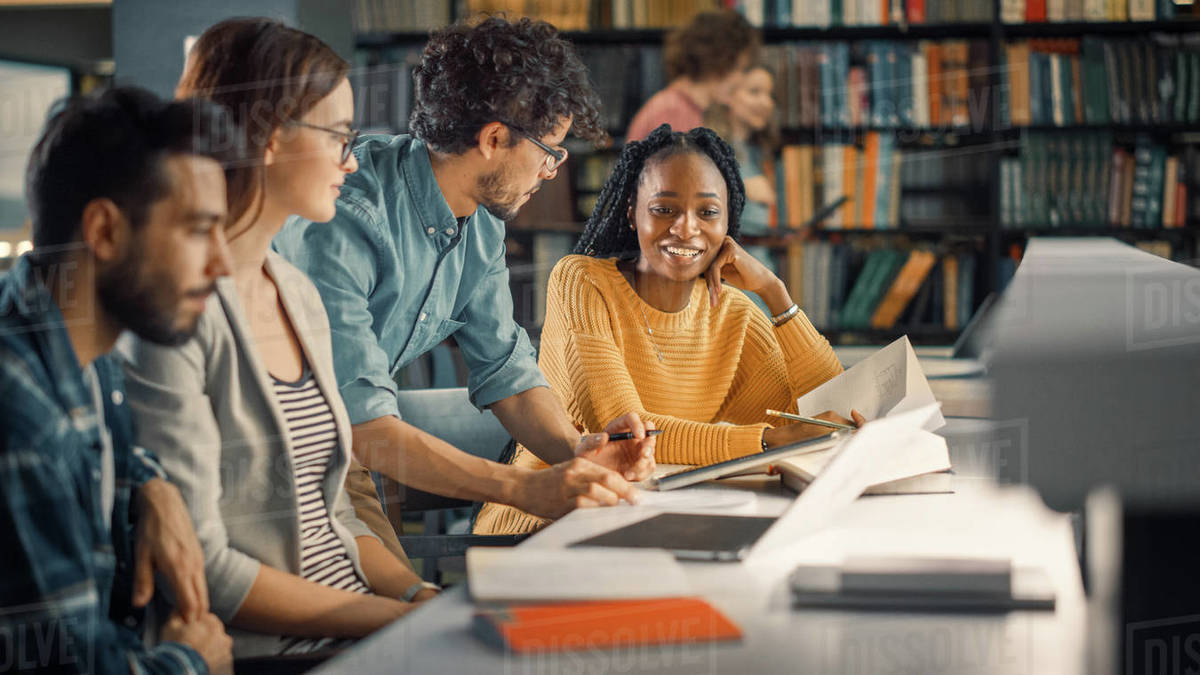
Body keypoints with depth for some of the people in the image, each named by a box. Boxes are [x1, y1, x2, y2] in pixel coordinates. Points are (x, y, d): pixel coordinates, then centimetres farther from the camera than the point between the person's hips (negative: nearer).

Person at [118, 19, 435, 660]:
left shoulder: (298, 295, 14)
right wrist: (404, 619, -16)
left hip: (354, 631, 8)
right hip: (260, 651, -8)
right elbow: (195, 565, -18)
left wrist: (428, 599, 1)